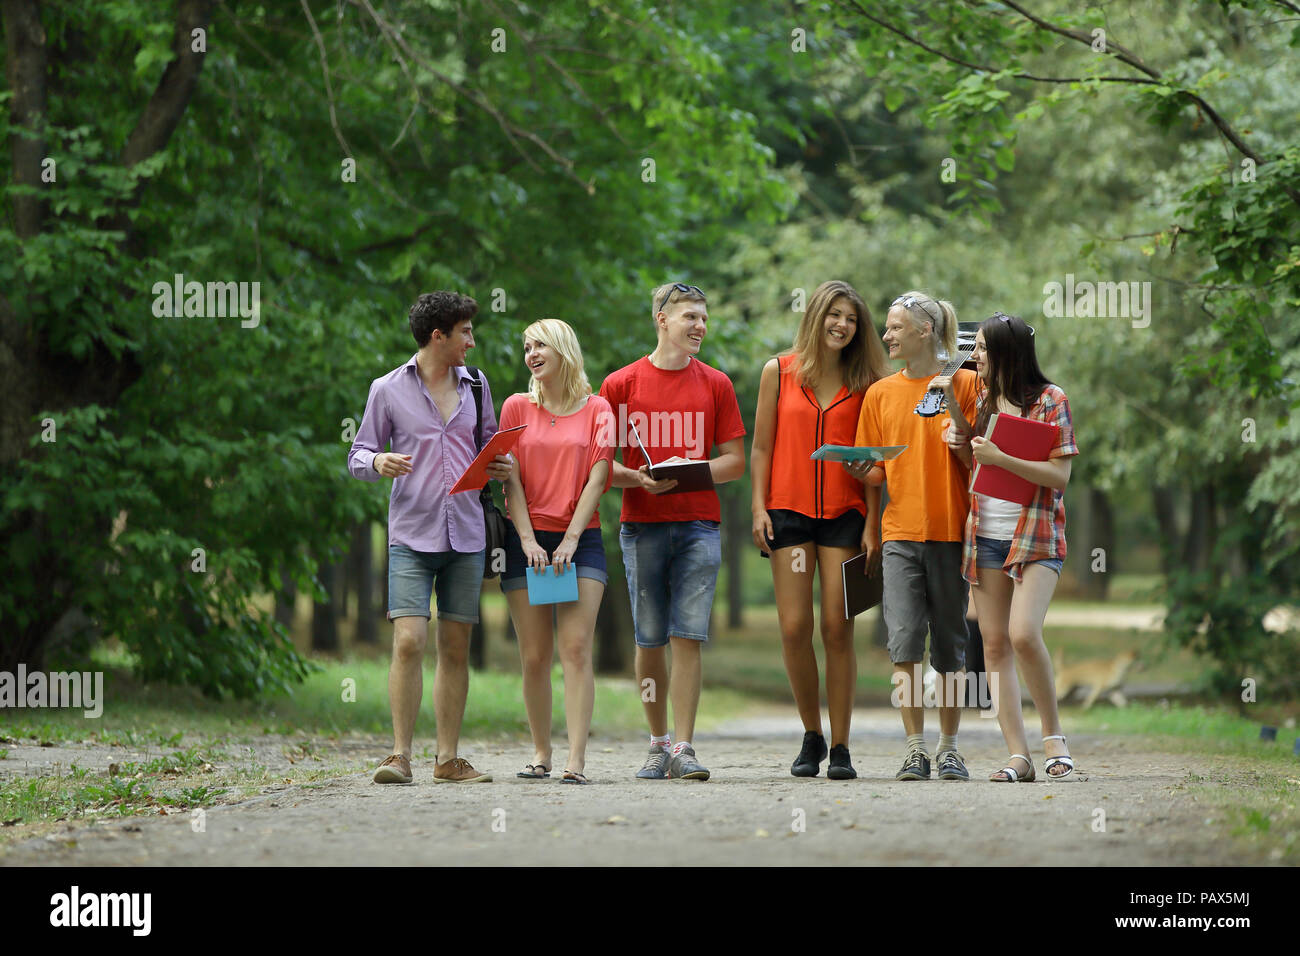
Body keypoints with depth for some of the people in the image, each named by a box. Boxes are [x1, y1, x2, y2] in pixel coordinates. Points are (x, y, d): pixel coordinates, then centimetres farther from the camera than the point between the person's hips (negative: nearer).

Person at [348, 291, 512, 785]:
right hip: (412, 535, -4)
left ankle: (448, 758, 9)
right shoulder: (389, 389, 2)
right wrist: (378, 462, -17)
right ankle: (400, 754, -8)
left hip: (465, 538, 4)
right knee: (409, 642, -14)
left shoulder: (475, 385, 13)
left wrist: (501, 465, 2)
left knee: (456, 648, 4)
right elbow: (358, 456, 5)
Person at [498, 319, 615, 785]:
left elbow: (597, 477, -1)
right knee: (534, 655, 0)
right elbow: (510, 478, 3)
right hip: (527, 539, 2)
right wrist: (527, 539, -9)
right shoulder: (517, 407, 10)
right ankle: (540, 752, 11)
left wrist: (571, 538, -11)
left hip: (580, 539, -2)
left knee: (576, 647, -12)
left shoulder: (597, 410, 6)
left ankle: (576, 759, -17)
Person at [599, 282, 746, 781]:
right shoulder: (620, 384, 5)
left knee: (687, 635, -8)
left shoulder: (715, 385, 8)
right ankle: (659, 743, 16)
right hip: (641, 526, 0)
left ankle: (684, 749, -8)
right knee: (649, 639, 4)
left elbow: (735, 461, 7)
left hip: (698, 524, 0)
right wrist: (638, 479, -14)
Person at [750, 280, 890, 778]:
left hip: (844, 513, 0)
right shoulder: (779, 372, 6)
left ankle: (840, 747, 1)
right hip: (789, 511, 0)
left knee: (837, 627, -5)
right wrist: (759, 507, -2)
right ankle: (811, 735, 13)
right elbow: (761, 447, 7)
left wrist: (872, 523, -3)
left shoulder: (862, 382, 6)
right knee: (795, 626, -6)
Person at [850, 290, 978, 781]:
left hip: (950, 531, -2)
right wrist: (862, 471, -5)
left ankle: (949, 749, 12)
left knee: (950, 644, 3)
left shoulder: (963, 383, 2)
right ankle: (915, 749, -3)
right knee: (904, 640, -8)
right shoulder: (880, 394, 11)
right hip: (900, 531, 2)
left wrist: (952, 407, -13)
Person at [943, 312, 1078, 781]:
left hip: (1035, 535, -6)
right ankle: (1018, 756, 0)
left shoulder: (1051, 401, -4)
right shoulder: (982, 400, 14)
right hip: (985, 534, 6)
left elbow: (1060, 475, -11)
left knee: (1023, 634, -22)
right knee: (995, 644, -1)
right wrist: (963, 448, 3)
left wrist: (999, 458, -18)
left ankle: (1053, 733, -3)